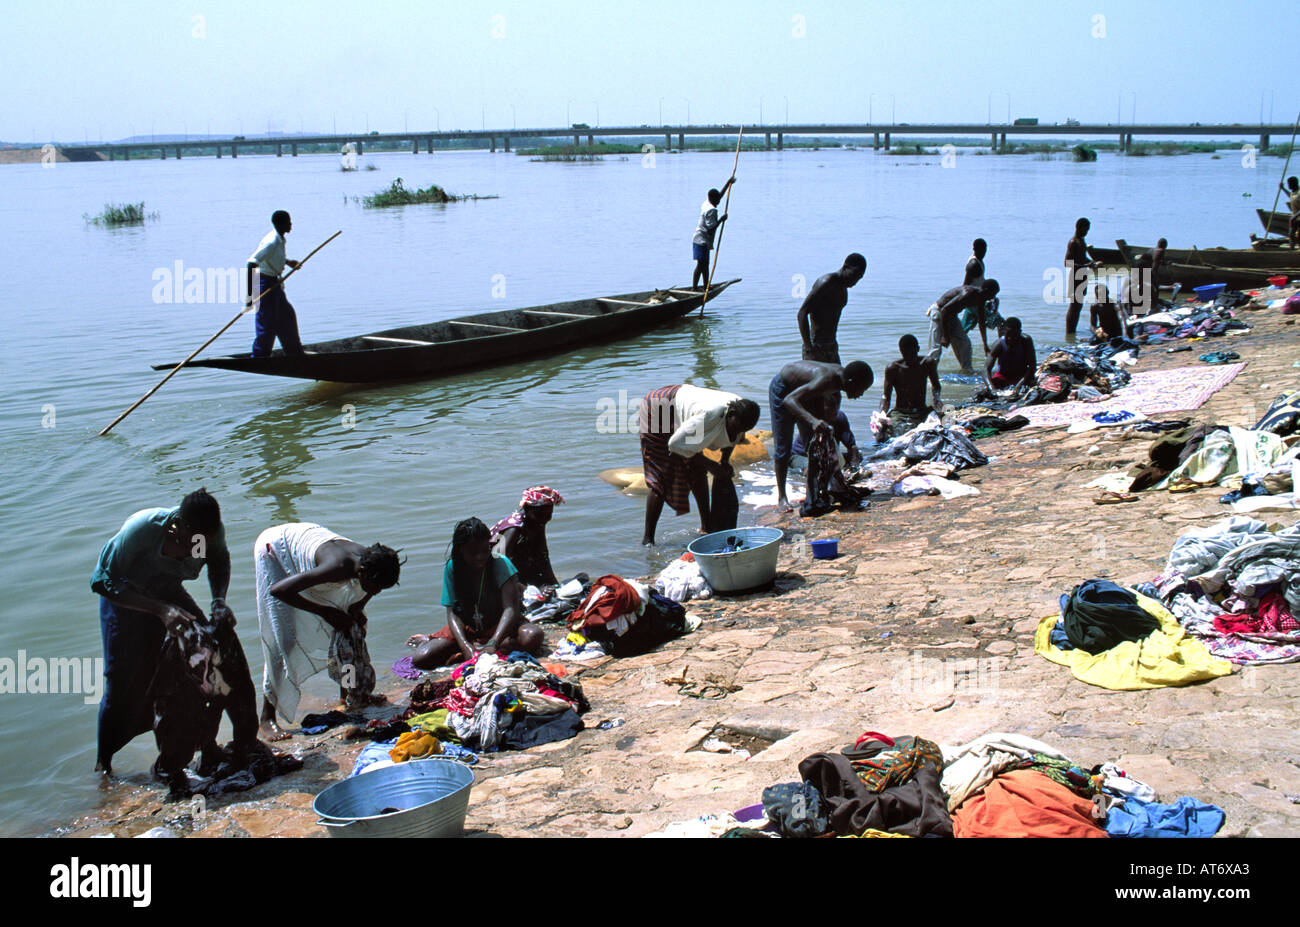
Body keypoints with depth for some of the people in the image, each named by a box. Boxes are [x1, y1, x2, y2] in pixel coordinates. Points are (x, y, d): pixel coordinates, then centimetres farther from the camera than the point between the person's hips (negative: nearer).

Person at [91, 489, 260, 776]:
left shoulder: (214, 531, -26)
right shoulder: (142, 528, -39)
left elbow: (220, 562, -1)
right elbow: (103, 582, -33)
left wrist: (219, 600, -20)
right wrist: (161, 610, -41)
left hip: (169, 595, 4)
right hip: (126, 599, -4)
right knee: (127, 683, -7)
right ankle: (103, 764, 18)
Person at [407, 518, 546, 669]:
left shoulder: (500, 564, -18)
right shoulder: (452, 568, -10)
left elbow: (510, 608, -27)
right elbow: (452, 612, -10)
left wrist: (492, 644, -42)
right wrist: (465, 645, -29)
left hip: (500, 624, -1)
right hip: (468, 629, 1)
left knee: (533, 636, -36)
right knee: (420, 659, -21)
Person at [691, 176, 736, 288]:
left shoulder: (706, 204, 11)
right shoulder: (712, 210, -18)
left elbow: (719, 195, 26)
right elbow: (710, 228, -22)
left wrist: (729, 182, 29)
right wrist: (721, 220, -13)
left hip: (698, 240, 10)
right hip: (703, 241, -10)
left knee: (705, 265, 17)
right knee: (700, 265, -9)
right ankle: (694, 288, -11)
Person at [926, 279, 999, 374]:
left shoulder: (980, 299, -3)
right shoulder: (968, 294, -32)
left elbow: (981, 322, 11)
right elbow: (945, 310, -34)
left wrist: (985, 345, 12)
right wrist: (945, 336, -31)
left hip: (952, 315, 9)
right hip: (938, 312, -9)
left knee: (964, 343, 8)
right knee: (937, 347, -14)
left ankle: (967, 370, 18)